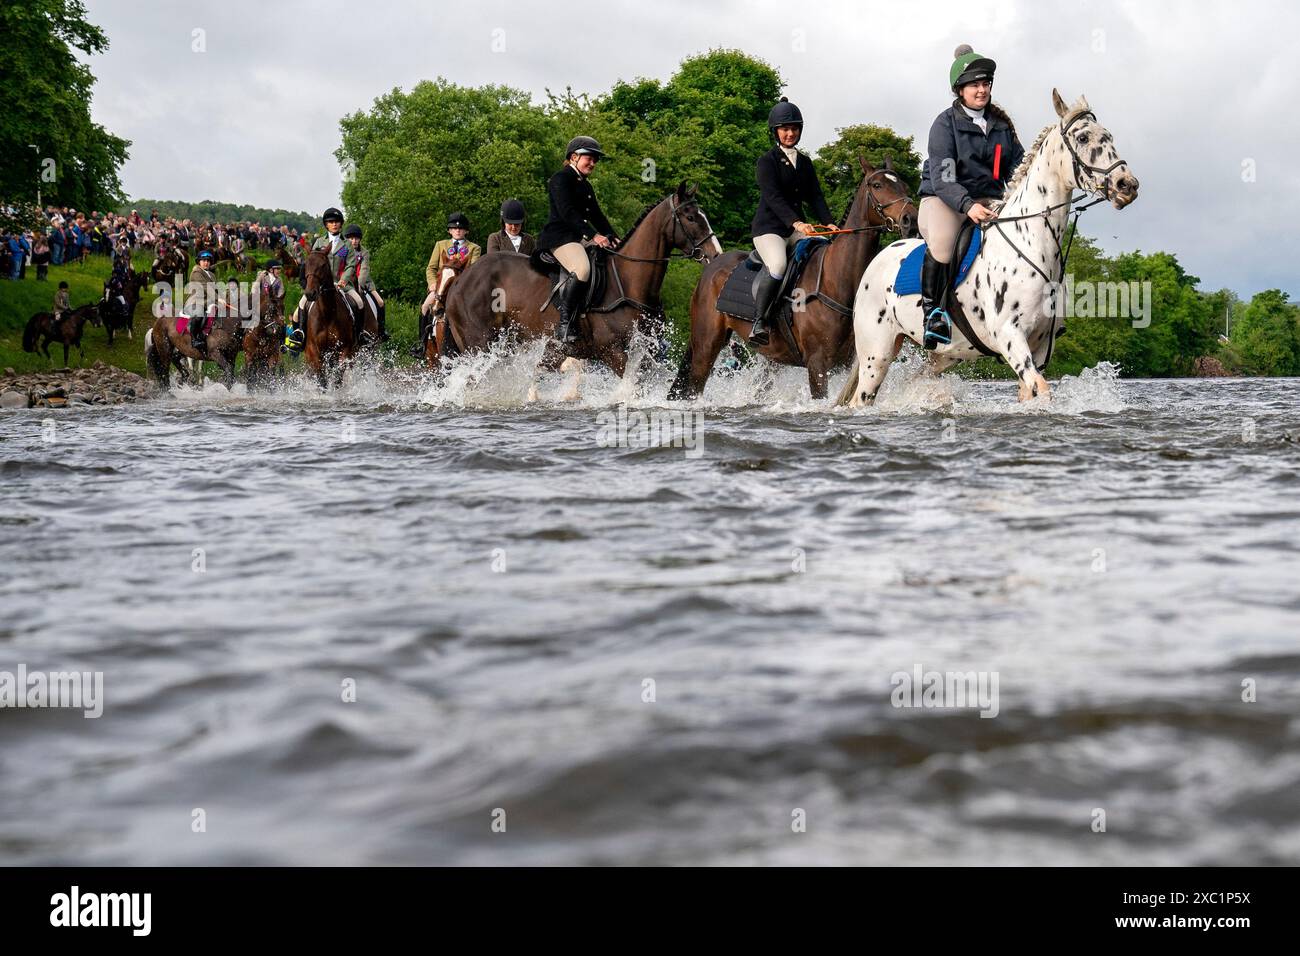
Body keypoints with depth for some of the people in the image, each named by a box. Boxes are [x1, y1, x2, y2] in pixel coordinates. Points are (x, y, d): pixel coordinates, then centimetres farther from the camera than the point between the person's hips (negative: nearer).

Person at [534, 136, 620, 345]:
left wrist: (614, 238, 7)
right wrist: (593, 235, -26)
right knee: (582, 269, -35)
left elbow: (596, 216, 23)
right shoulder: (561, 179, -6)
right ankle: (564, 322, -34)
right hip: (558, 236, -10)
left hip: (578, 239, 10)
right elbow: (567, 212, -18)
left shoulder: (586, 186, 24)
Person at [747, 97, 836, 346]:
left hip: (797, 228, 7)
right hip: (769, 227, -6)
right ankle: (757, 323, -30)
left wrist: (828, 222, -9)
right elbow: (773, 197, -17)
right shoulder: (767, 161, -4)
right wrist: (796, 222, -32)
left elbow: (815, 196, 10)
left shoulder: (804, 162, 17)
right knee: (778, 266, -33)